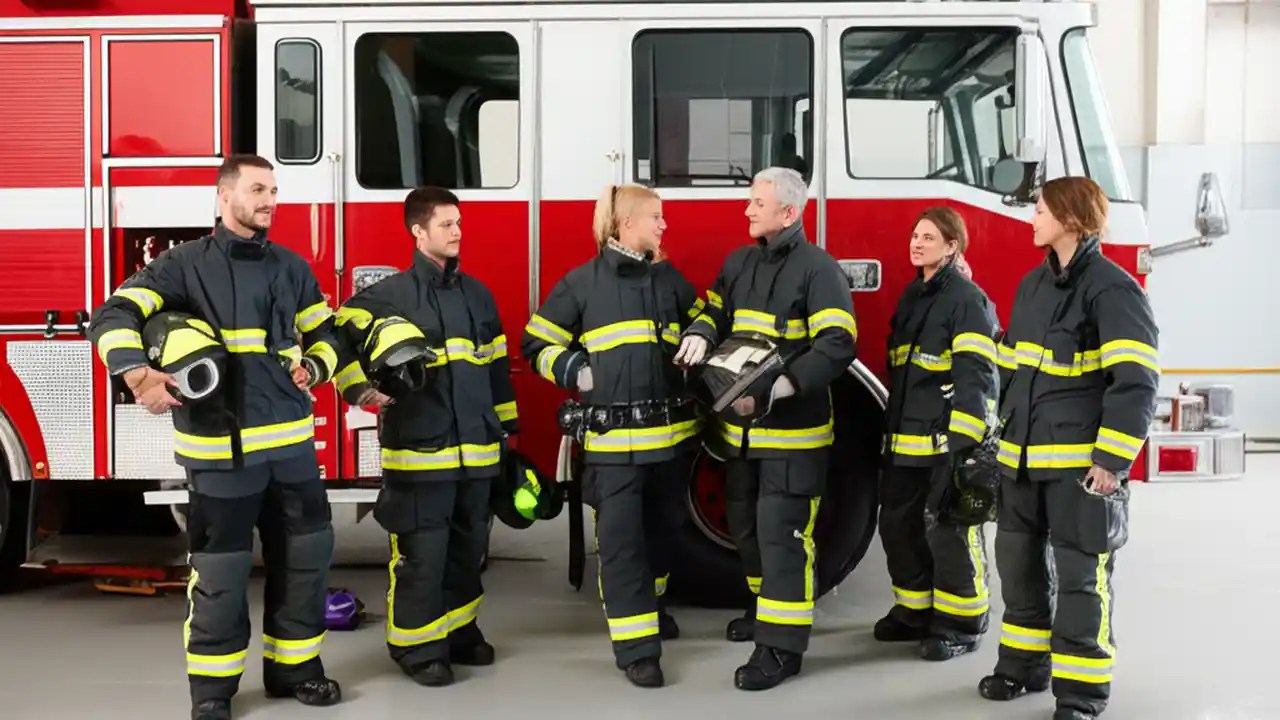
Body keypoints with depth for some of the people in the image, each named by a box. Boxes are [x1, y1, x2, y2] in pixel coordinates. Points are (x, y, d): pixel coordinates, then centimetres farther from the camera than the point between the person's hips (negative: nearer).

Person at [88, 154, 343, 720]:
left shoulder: (292, 266, 12)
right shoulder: (185, 264, -3)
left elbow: (323, 331, 20)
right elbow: (114, 316, -10)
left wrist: (313, 366, -2)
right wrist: (138, 375, -27)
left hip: (291, 439, 5)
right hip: (219, 445, -5)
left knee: (305, 555, 11)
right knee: (221, 570, 3)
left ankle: (293, 665, 28)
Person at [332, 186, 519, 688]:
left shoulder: (477, 294, 13)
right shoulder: (390, 294, -5)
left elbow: (496, 365, 19)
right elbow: (338, 338, -10)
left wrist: (506, 428, 19)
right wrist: (361, 388, -25)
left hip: (476, 449, 6)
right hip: (420, 449, -6)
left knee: (468, 548, 15)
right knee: (422, 553, -1)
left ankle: (460, 632, 30)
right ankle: (417, 647, 12)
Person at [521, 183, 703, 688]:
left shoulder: (670, 278, 9)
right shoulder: (582, 283, -4)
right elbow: (537, 344, 3)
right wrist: (576, 372, -9)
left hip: (670, 432, 5)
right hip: (612, 438, -5)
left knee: (659, 529, 18)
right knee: (620, 539, -5)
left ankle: (651, 604, 41)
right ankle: (635, 646, -1)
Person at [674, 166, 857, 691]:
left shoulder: (817, 268, -12)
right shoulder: (738, 263, 11)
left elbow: (837, 345, -20)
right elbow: (713, 311, 16)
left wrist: (779, 387, -31)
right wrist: (699, 335, -10)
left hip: (792, 428, -7)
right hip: (740, 426, 7)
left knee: (782, 532, -6)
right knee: (746, 525, 18)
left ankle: (782, 644, 0)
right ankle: (767, 607, 37)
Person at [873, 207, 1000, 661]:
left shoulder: (967, 300, -10)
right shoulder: (912, 296, 17)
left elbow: (974, 376, -17)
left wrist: (965, 439, -24)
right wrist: (891, 428, 21)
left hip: (947, 437, -9)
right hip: (907, 438, 9)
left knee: (949, 530, -2)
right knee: (899, 523, 13)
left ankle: (960, 624, 10)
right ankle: (915, 610, 27)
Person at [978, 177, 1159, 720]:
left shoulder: (1111, 289, -12)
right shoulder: (1033, 284, 13)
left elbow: (1136, 383, -17)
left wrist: (1111, 460, -21)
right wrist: (1005, 434, 19)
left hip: (1080, 463, -8)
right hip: (1023, 458, 8)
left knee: (1079, 575, 0)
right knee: (1018, 563, 16)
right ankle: (1025, 663, 31)